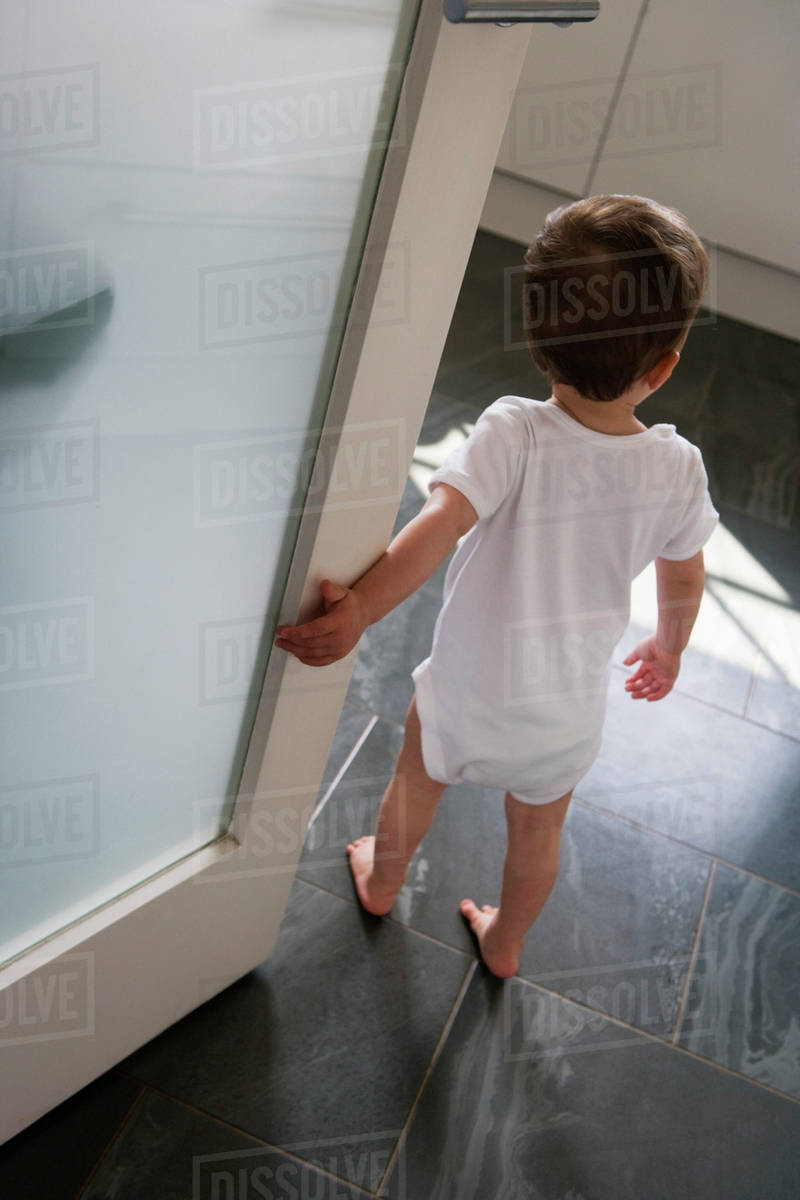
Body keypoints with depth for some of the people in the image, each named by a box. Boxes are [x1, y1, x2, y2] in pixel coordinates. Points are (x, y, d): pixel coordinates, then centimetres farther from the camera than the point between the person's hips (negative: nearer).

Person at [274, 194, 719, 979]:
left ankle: (381, 880, 57)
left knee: (417, 778, 29)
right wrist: (668, 649, 18)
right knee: (538, 836, 28)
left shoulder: (513, 433, -25)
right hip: (568, 715, 2)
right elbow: (685, 579, 0)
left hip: (466, 688, -1)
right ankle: (503, 943, 53)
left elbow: (439, 525, -38)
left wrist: (361, 610, -36)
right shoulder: (677, 469, -15)